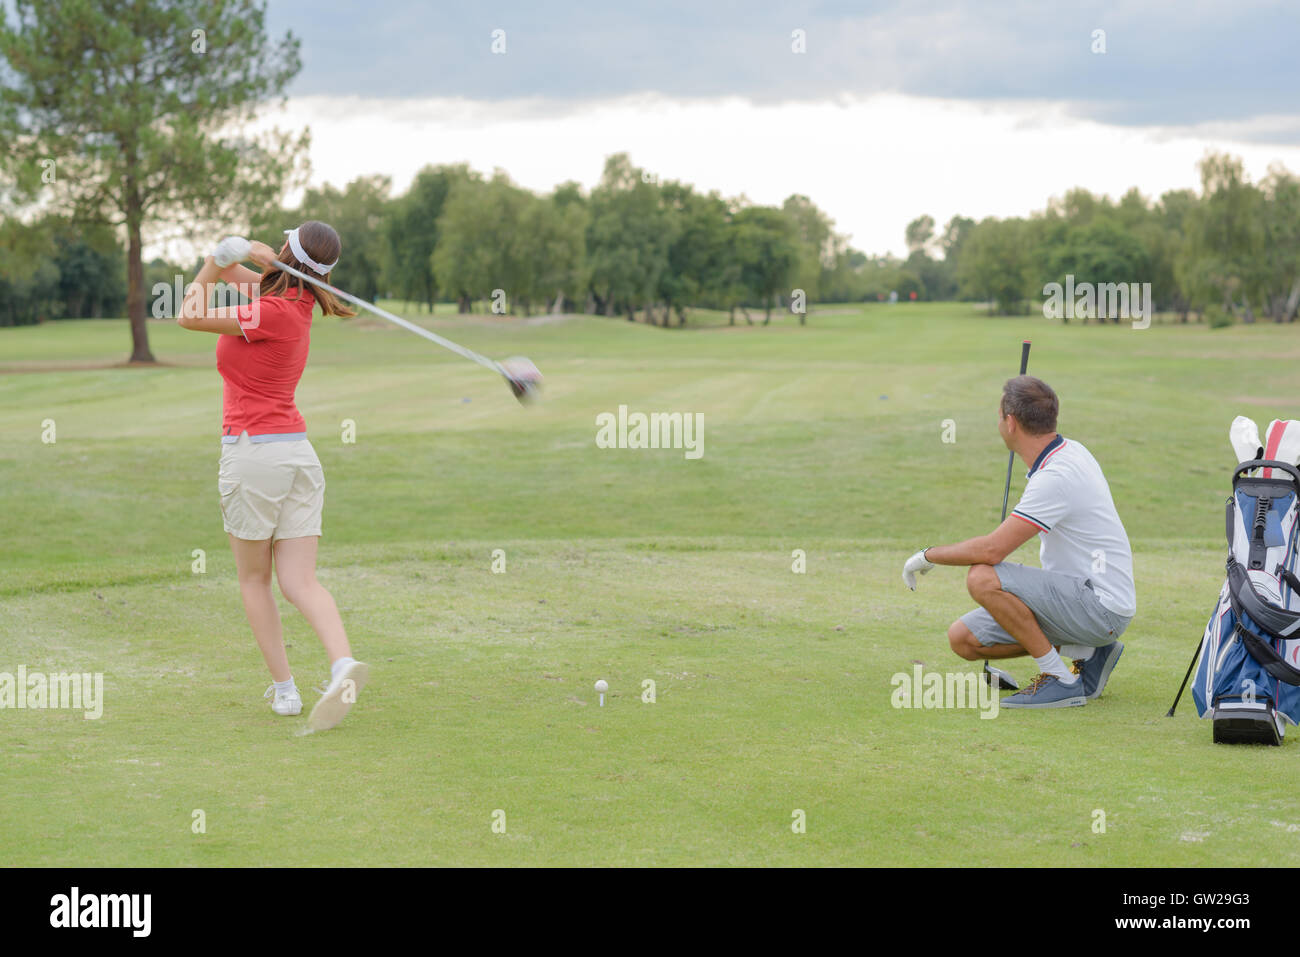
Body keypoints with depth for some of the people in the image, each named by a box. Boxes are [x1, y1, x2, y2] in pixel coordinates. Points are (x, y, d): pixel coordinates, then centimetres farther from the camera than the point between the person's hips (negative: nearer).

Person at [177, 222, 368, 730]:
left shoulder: (274, 313, -16)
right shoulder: (292, 299, 8)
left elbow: (189, 315, -10)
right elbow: (222, 268, 18)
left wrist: (215, 264, 1)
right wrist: (230, 256, -3)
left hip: (252, 452, -7)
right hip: (300, 454, 7)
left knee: (254, 579, 10)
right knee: (300, 581, 0)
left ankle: (284, 688, 8)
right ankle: (343, 665, -22)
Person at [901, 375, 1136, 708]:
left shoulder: (1056, 477, -24)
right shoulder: (1070, 451, 6)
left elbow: (991, 550, -27)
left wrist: (927, 555, -13)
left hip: (1101, 606, -9)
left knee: (983, 578, -27)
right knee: (964, 639, 4)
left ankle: (1061, 680, -15)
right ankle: (1086, 650, 10)